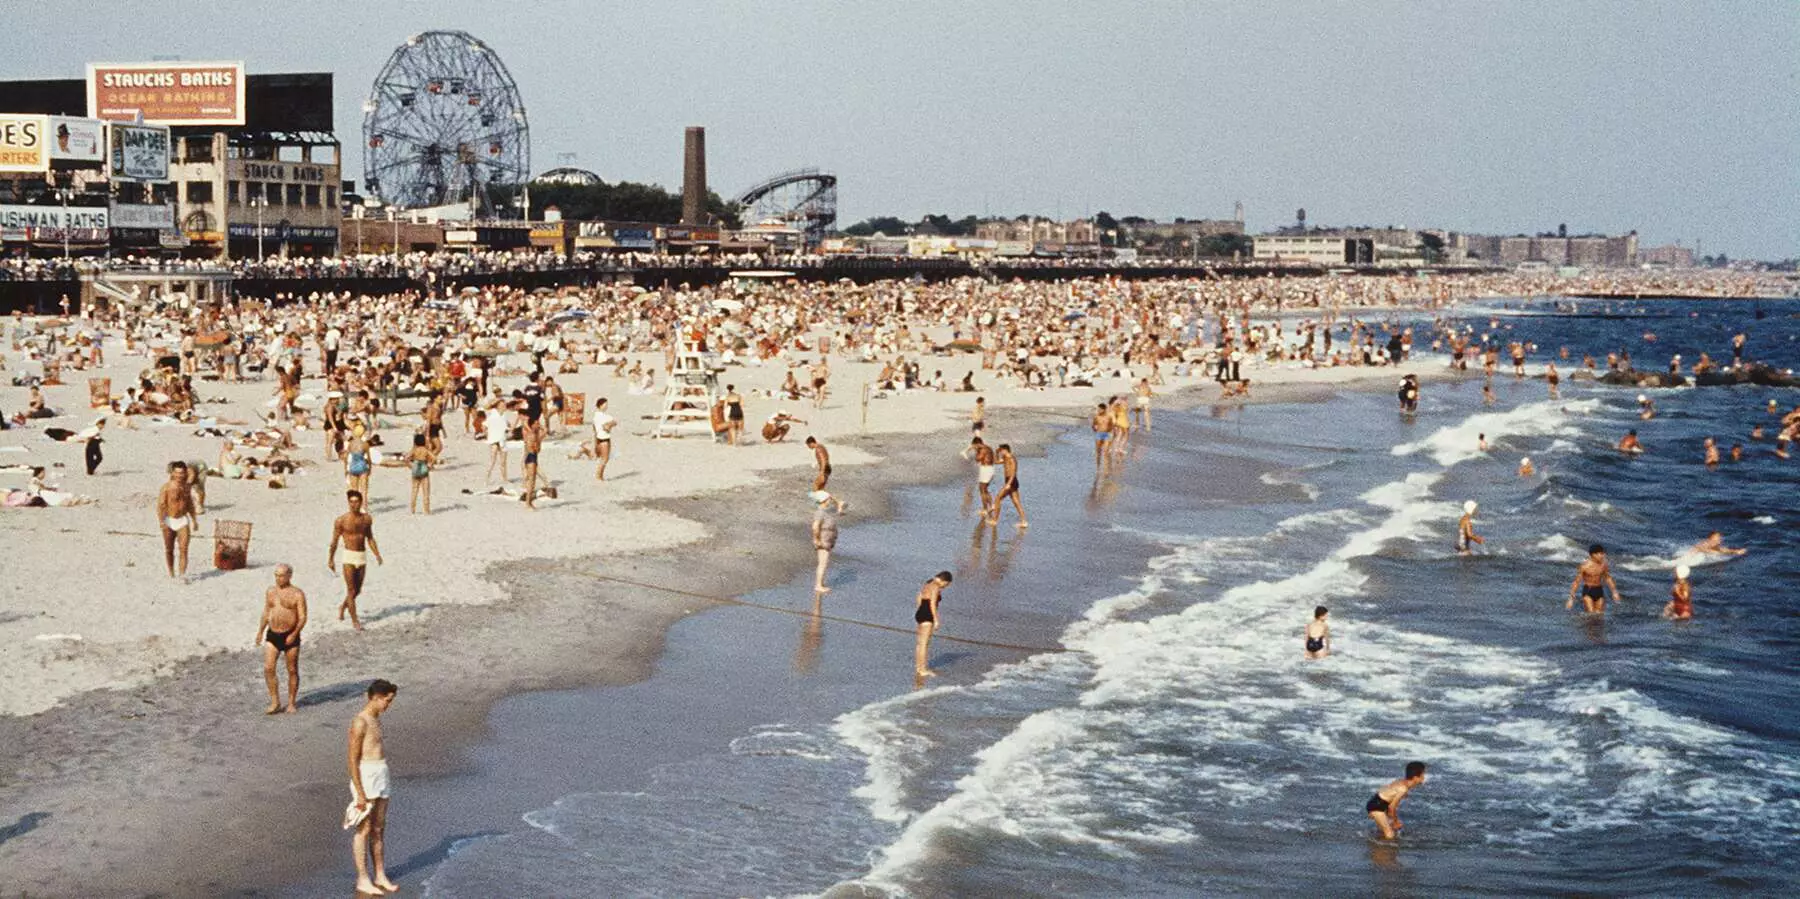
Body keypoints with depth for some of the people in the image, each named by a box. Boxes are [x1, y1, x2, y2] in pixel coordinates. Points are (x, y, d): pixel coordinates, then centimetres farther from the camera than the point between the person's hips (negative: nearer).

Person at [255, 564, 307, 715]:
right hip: (272, 635, 4)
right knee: (268, 669, -8)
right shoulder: (270, 592, 9)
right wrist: (260, 632, 14)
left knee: (292, 671, 5)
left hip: (290, 636, -4)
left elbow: (302, 617, -10)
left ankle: (291, 704, 17)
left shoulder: (297, 594, -6)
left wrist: (294, 634, -20)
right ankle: (275, 702, 1)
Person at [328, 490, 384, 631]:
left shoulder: (367, 519, 3)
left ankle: (342, 606, 40)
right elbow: (334, 541, -1)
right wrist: (330, 560, 2)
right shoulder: (342, 520, -9)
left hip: (362, 557, 4)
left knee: (357, 590, 13)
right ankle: (354, 620, 4)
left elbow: (370, 538, 14)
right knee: (351, 590, -4)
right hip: (349, 557, -4)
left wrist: (377, 555, 5)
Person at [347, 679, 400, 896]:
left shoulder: (375, 719, 12)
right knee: (364, 830, -1)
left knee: (379, 829, 13)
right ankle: (363, 880, 6)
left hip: (381, 777, 9)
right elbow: (353, 760, -17)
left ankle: (380, 876, 20)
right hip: (365, 778, -9)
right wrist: (359, 793, -18)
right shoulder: (359, 723, -16)